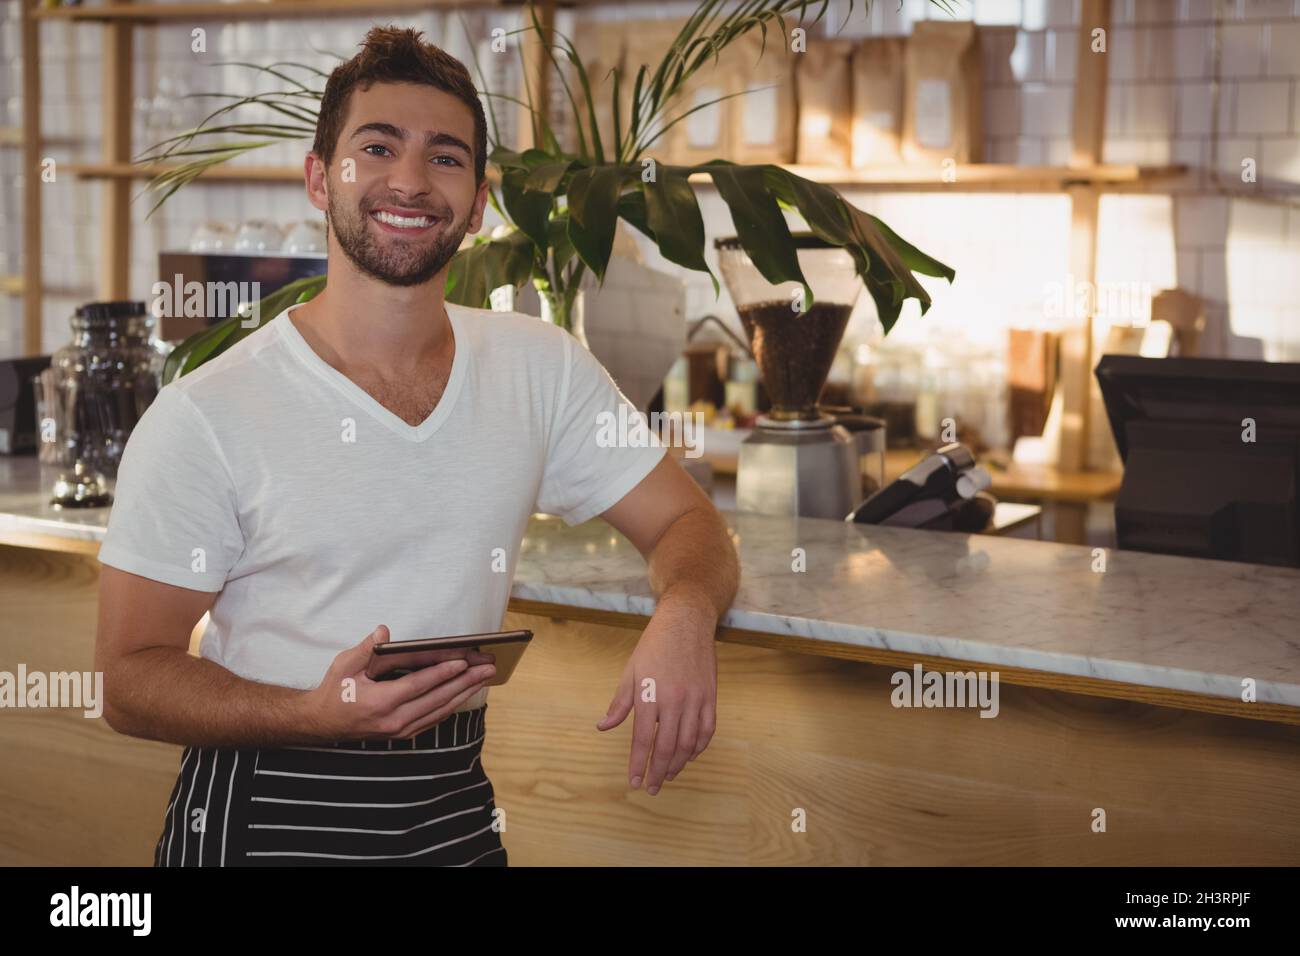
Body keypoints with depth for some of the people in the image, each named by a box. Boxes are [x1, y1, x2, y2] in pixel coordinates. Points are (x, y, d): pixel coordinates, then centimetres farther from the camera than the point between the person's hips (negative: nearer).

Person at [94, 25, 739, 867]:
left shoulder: (542, 369, -1)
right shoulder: (202, 417, -14)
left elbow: (689, 524, 4)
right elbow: (128, 678, -11)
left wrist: (684, 614, -20)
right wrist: (319, 715, -28)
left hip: (458, 810, 4)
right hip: (260, 820, -4)